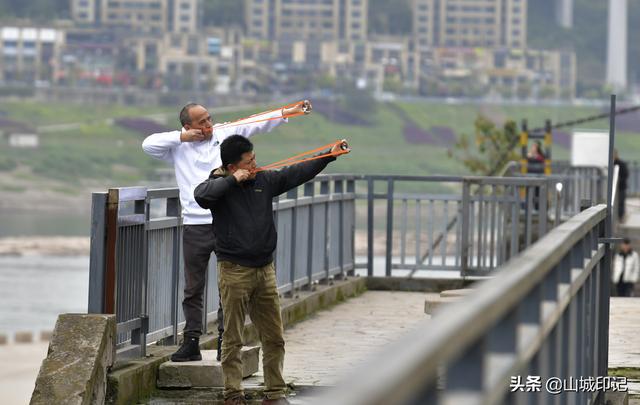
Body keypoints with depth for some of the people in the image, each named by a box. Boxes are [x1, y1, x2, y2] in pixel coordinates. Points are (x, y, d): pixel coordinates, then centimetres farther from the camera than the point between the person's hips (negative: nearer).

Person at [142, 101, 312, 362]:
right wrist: (182, 137, -5)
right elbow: (148, 145, -3)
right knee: (193, 288, 5)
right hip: (195, 226, 0)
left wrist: (289, 112, -10)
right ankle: (191, 342, 9)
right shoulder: (178, 147, 7)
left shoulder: (226, 134, 6)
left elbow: (258, 123, 0)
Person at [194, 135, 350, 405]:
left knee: (274, 338, 8)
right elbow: (201, 195, -28)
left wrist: (330, 155, 11)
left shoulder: (265, 180, 8)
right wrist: (233, 180, -21)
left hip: (265, 270, 5)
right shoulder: (220, 185, -6)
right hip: (234, 271, -5)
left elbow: (298, 173, 14)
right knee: (233, 339, 0)